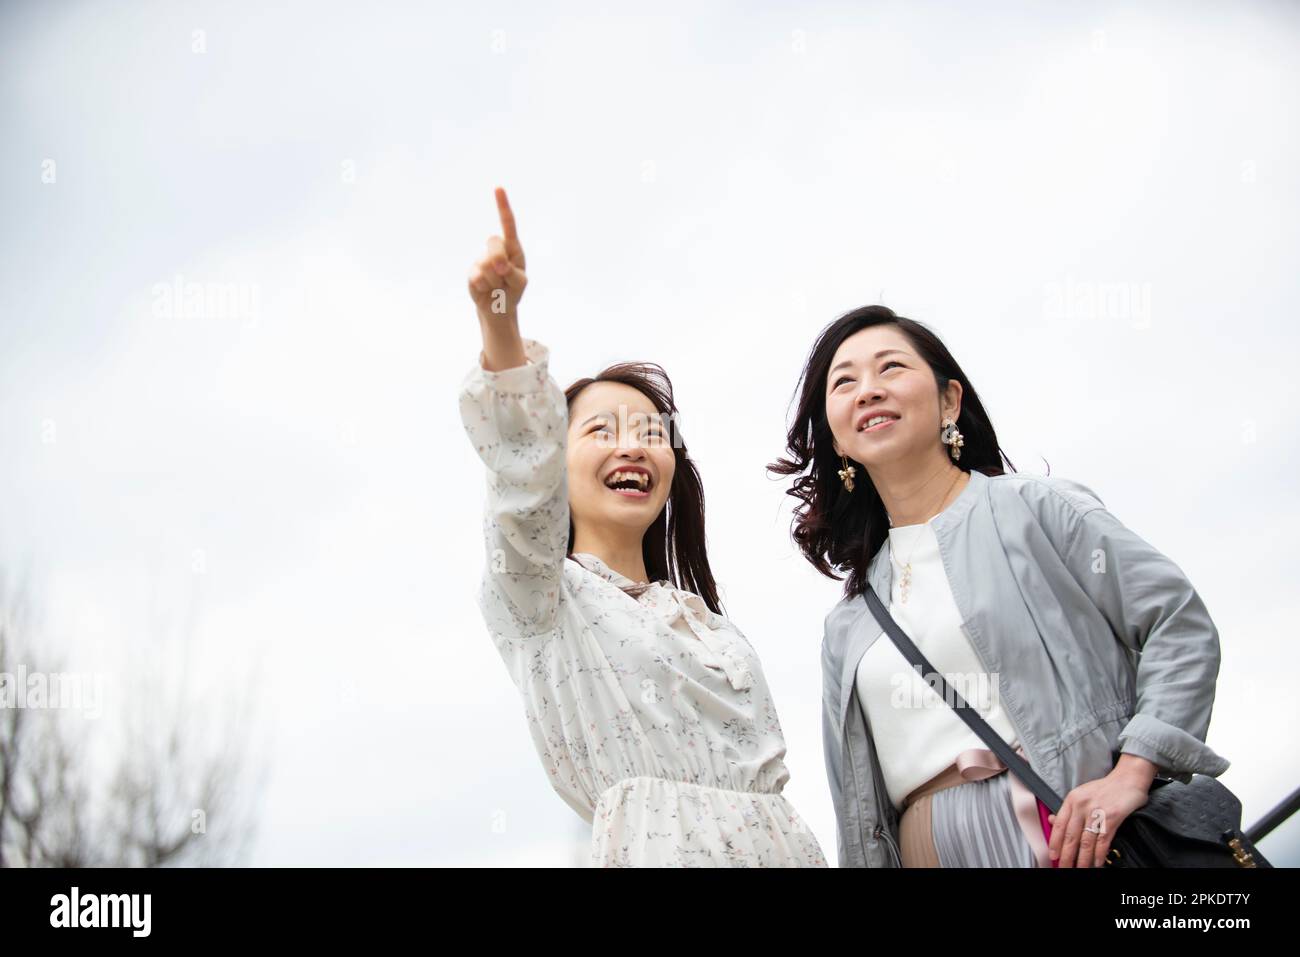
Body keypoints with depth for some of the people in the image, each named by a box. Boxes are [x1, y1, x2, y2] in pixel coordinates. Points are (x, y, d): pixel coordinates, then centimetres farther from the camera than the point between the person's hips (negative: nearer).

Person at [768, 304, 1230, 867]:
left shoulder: (1033, 508, 2)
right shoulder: (847, 629, 16)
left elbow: (1180, 623, -4)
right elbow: (859, 801, 17)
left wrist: (1132, 773, -15)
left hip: (1077, 840, -4)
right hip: (925, 851, 5)